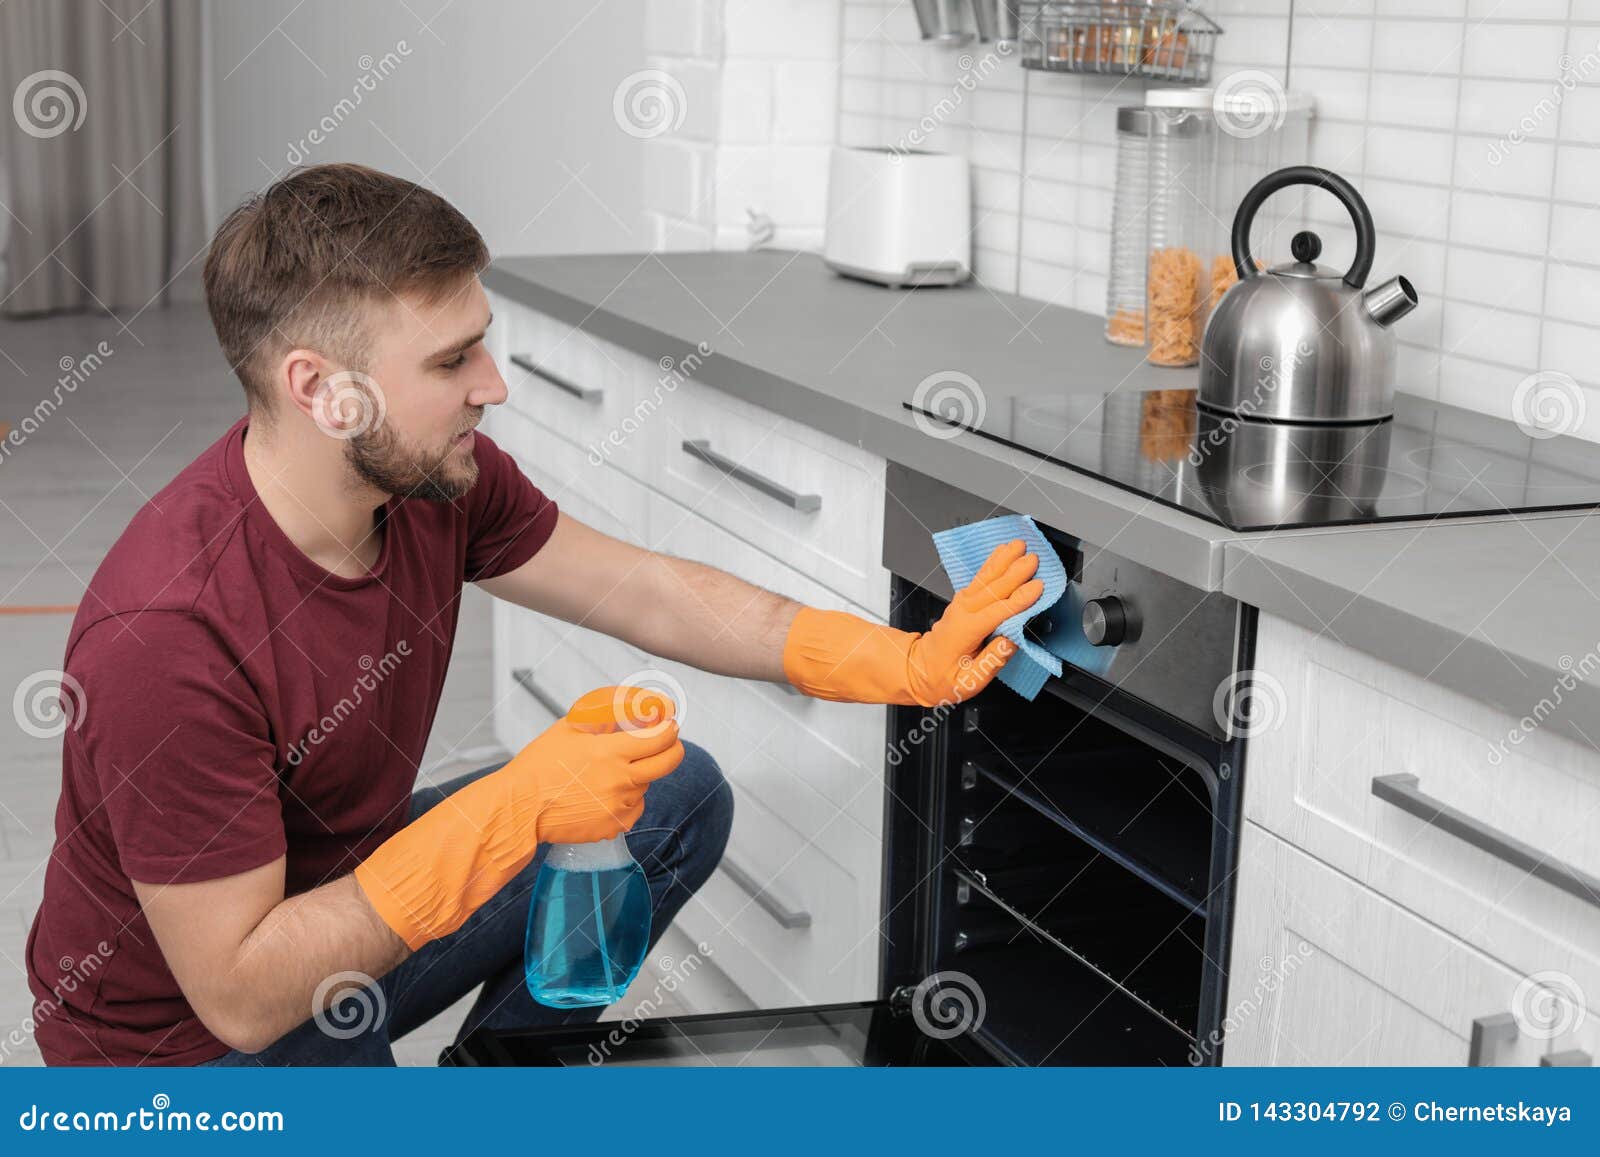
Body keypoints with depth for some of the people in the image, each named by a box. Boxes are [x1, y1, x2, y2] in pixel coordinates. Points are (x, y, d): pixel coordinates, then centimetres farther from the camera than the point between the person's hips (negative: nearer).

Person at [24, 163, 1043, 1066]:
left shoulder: (437, 477, -13)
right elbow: (240, 994, -30)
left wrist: (907, 664, -6)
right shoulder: (166, 633, -35)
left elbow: (654, 597, 0)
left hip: (349, 877, 8)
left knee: (679, 798, 5)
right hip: (192, 1034, -7)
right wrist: (512, 812, -35)